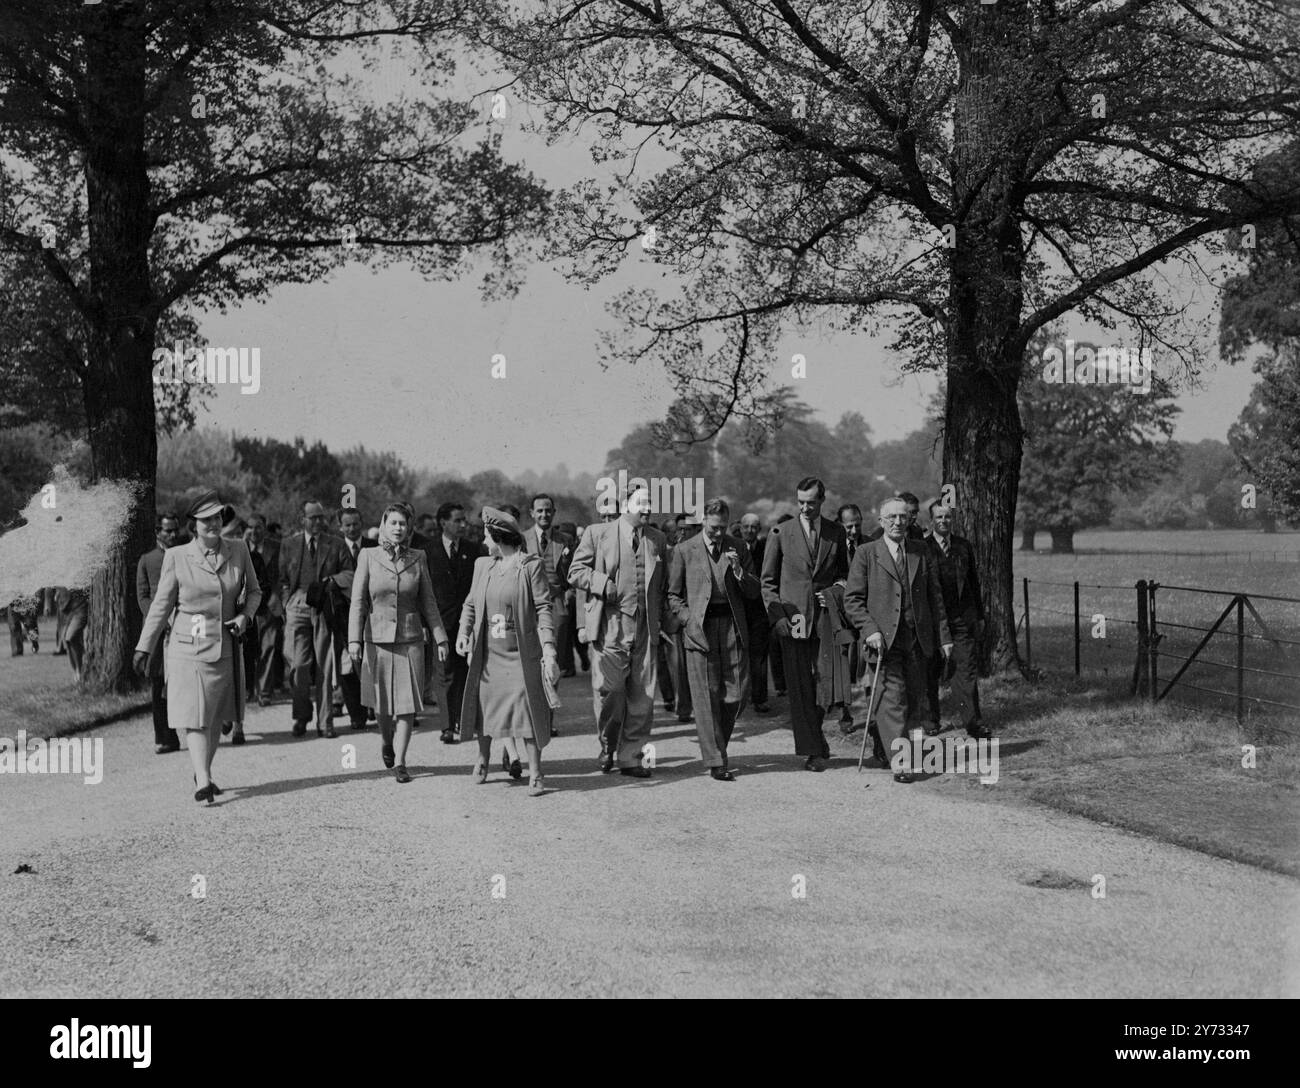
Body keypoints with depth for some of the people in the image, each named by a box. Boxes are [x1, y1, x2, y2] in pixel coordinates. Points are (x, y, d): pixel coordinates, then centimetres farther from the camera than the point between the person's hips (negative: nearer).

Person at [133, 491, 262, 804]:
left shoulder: (239, 550, 2)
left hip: (225, 646, 4)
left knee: (216, 717, 12)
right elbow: (161, 604, 1)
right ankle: (204, 782, -15)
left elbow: (253, 590, 15)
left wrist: (246, 616, -4)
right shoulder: (176, 557, -5)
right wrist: (144, 648, 2)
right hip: (189, 648, -3)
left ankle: (202, 774, 28)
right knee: (195, 716, -10)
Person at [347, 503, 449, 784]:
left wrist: (440, 638, 4)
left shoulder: (418, 558, 3)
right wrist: (354, 640, -9)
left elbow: (428, 602, 7)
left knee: (407, 703, -5)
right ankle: (387, 742, 38)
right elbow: (358, 601, -3)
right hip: (377, 638, -1)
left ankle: (399, 762, 1)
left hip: (410, 639, 1)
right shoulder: (368, 556, -2)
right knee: (382, 703, 10)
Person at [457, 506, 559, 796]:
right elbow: (471, 603, 16)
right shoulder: (482, 565, 9)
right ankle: (483, 757, 37)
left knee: (527, 708, -8)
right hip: (487, 653, 5)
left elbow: (543, 608, -11)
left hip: (521, 654, -5)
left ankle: (535, 774, 0)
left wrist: (549, 650, -18)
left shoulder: (531, 565, -7)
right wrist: (463, 632, -2)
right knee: (483, 705, 12)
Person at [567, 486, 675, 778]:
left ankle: (630, 757, 13)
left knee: (642, 698, 2)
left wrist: (667, 619, 10)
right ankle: (608, 744, 19)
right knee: (611, 691, -6)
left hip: (645, 630, 3)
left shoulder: (658, 540, 14)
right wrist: (602, 583, -13)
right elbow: (576, 571, 4)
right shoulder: (598, 534, 3)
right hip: (610, 625, -3)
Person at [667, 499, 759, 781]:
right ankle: (715, 762, 0)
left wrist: (738, 570, -8)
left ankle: (717, 742, 26)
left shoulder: (737, 547, 10)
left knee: (738, 694, 1)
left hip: (733, 628, 3)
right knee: (707, 698, -4)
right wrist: (689, 620, -6)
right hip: (700, 629, -3)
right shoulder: (684, 551, 3)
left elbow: (754, 592, 9)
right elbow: (673, 596, 8)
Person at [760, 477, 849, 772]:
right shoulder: (781, 533, 3)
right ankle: (812, 750, -1)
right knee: (800, 686, -4)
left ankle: (814, 738, 22)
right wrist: (777, 616, -5)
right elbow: (767, 581, 6)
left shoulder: (836, 533, 9)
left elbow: (844, 573, 19)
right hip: (792, 619, -2)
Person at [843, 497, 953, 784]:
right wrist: (870, 630, -13)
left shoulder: (921, 553, 11)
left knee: (916, 697, 7)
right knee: (893, 696, -11)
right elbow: (852, 599, 0)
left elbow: (935, 596, 14)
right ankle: (899, 760, -13)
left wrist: (943, 635, 9)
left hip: (918, 640, 4)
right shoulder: (866, 555, 2)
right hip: (884, 639, -3)